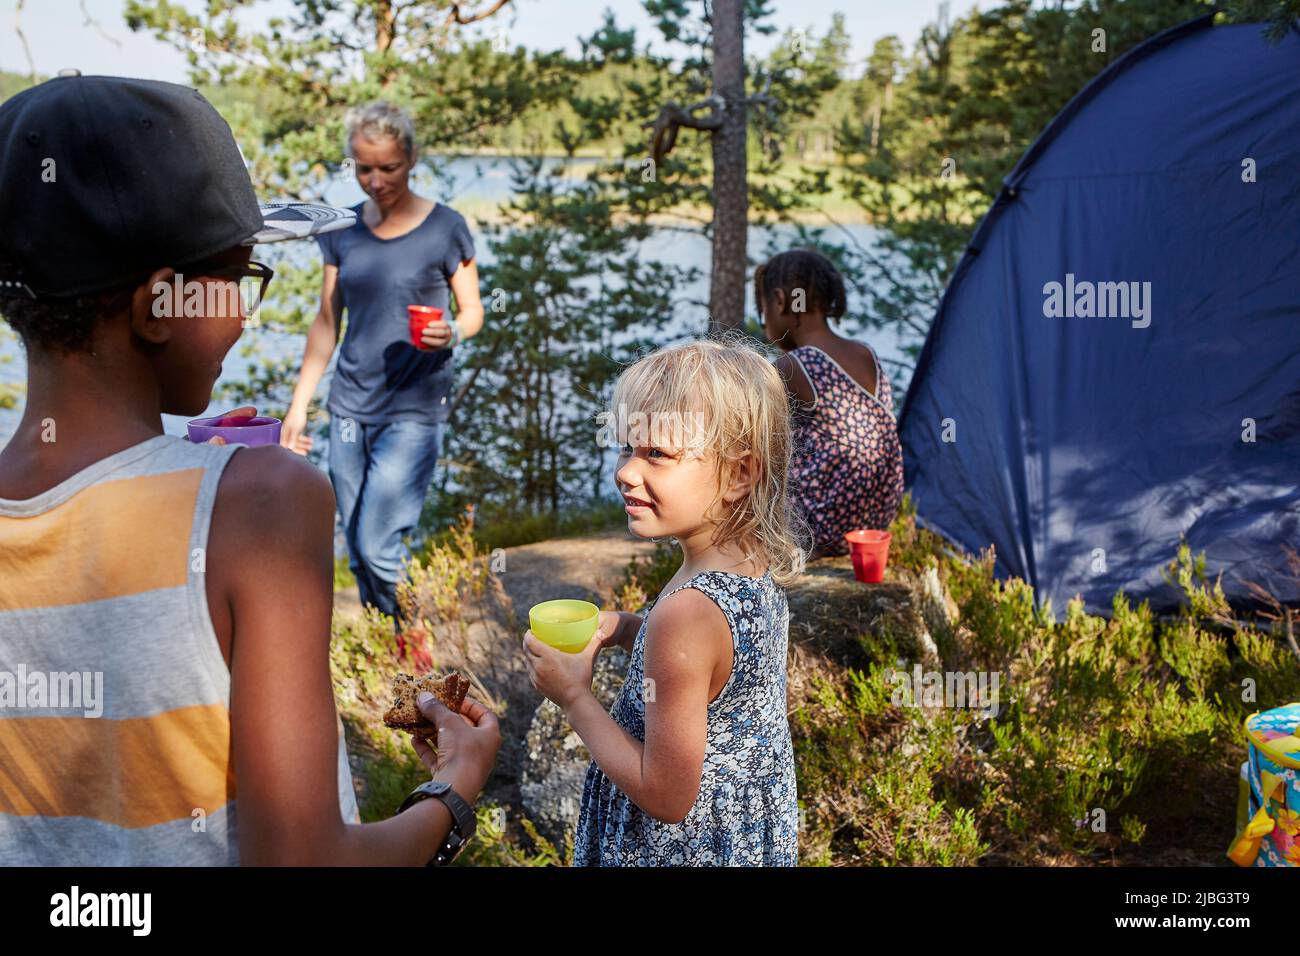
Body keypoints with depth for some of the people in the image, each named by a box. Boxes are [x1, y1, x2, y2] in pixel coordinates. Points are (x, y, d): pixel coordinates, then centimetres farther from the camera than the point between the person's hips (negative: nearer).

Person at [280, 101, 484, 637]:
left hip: (414, 407, -4)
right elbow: (327, 322, 12)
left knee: (380, 549, -13)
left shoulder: (445, 229, -4)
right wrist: (299, 405, 9)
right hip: (350, 406, 5)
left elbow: (473, 310, 2)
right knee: (357, 555, 7)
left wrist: (452, 332, -22)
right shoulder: (342, 231, 7)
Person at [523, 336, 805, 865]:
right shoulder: (758, 563, -7)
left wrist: (573, 695, -18)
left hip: (686, 846, -8)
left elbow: (667, 796, -27)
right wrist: (627, 628, 0)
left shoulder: (687, 613, -32)